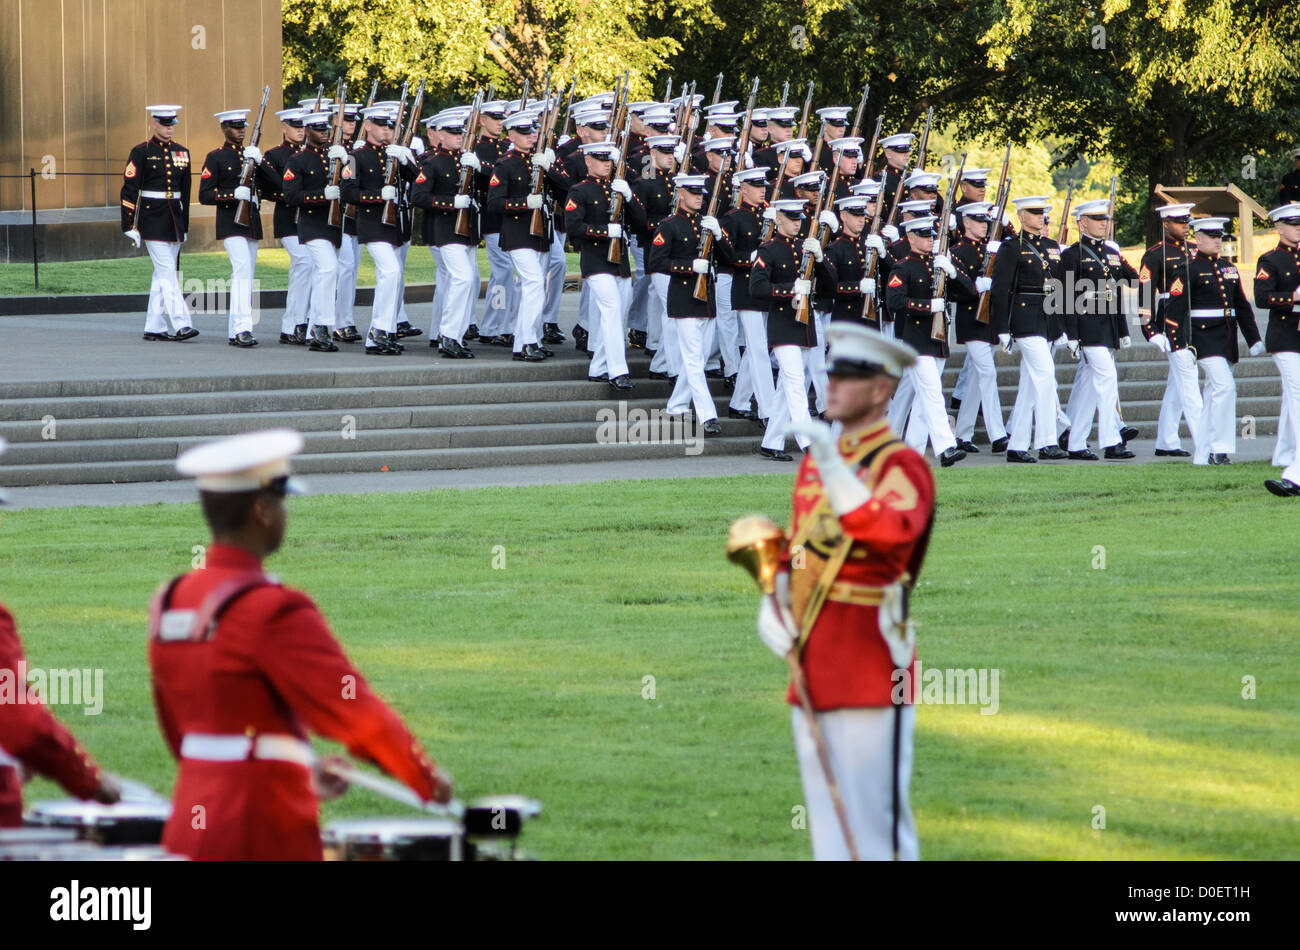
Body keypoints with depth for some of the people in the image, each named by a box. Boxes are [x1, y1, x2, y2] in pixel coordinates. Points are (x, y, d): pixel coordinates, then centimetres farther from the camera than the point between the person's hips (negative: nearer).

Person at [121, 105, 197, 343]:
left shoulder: (182, 153, 12)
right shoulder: (142, 152, -6)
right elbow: (129, 190, -7)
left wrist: (184, 226, 19)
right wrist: (130, 225, -12)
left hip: (174, 220, 6)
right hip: (153, 220, -6)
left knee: (163, 274, 8)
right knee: (167, 272, -11)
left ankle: (154, 328, 12)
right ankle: (180, 325, -16)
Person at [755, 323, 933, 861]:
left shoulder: (901, 467, -9)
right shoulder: (813, 462, 15)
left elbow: (892, 534, -29)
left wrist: (834, 468, -37)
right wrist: (771, 608, 7)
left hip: (871, 673, -8)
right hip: (812, 670, 8)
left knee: (876, 815, -6)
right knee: (825, 818, 11)